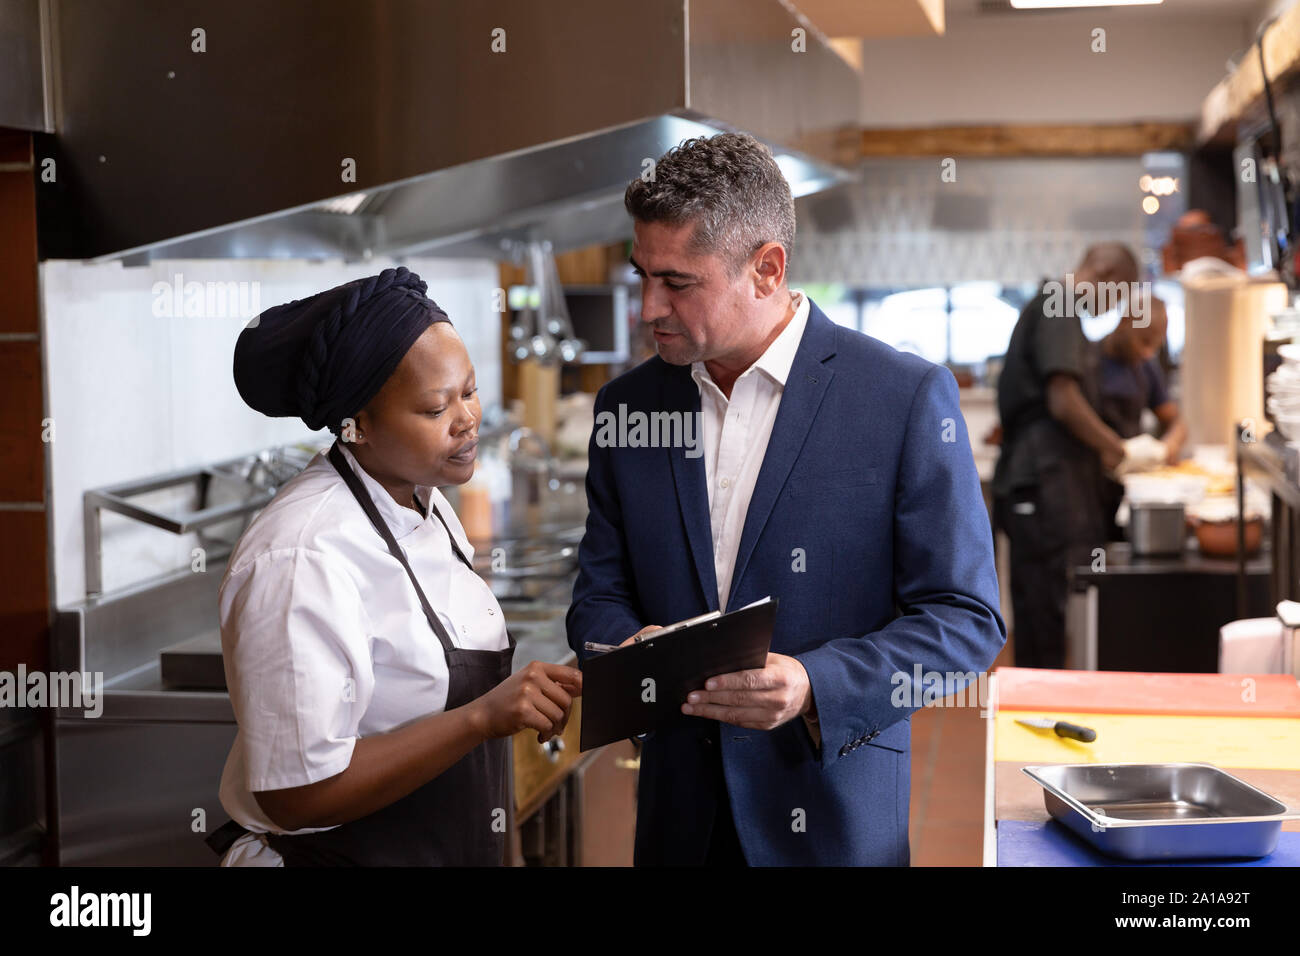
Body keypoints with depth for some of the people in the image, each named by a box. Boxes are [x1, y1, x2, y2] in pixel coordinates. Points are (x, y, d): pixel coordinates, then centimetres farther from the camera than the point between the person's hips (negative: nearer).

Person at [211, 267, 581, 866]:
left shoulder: (426, 505, 2)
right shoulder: (302, 558, -25)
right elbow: (297, 793, -26)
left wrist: (522, 697, -6)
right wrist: (483, 717, -29)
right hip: (330, 852, -8)